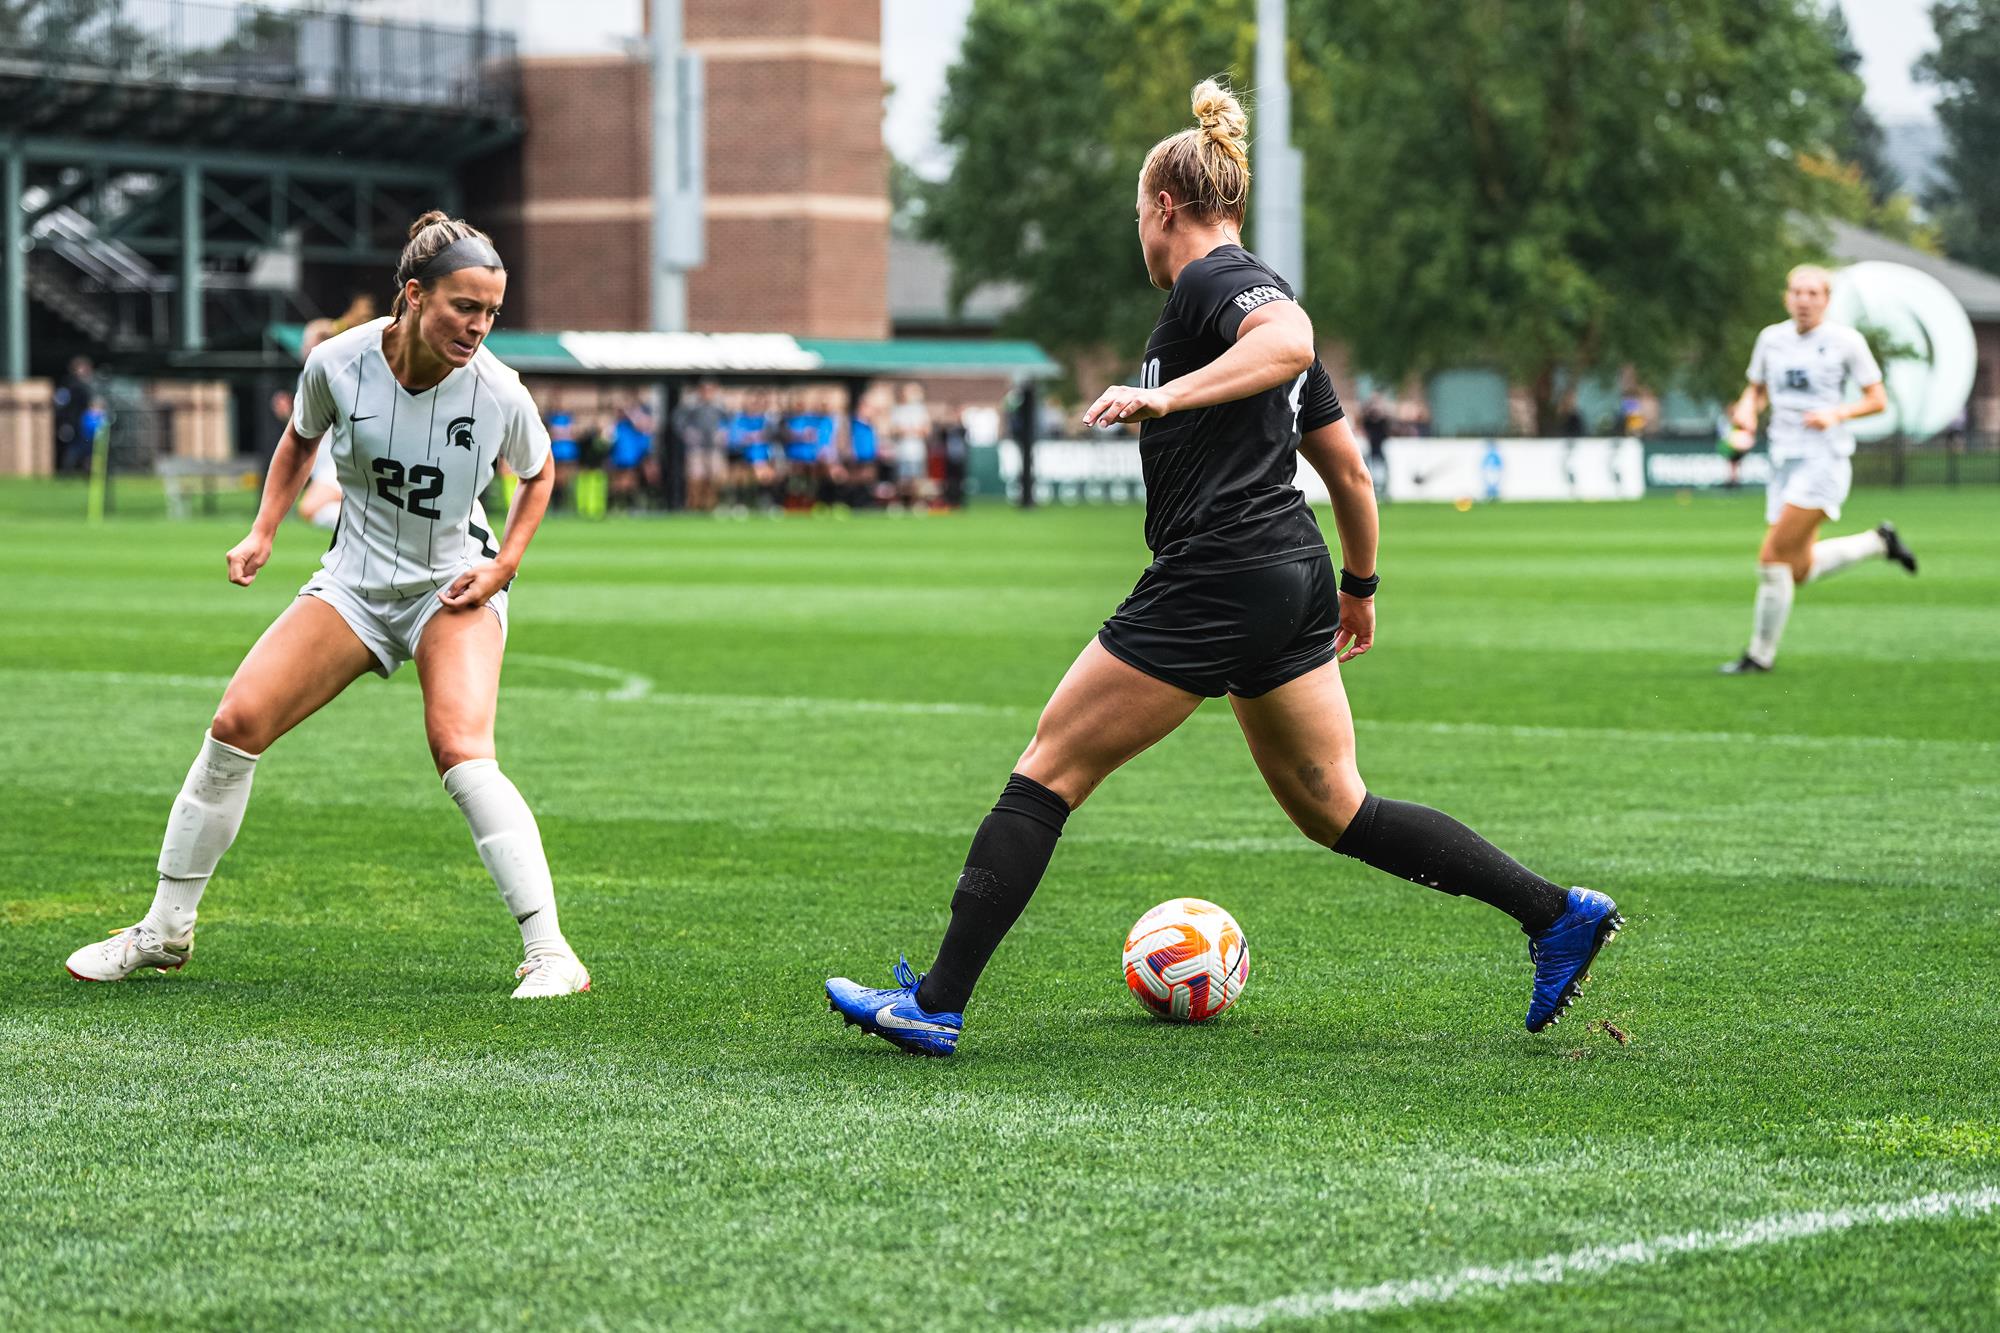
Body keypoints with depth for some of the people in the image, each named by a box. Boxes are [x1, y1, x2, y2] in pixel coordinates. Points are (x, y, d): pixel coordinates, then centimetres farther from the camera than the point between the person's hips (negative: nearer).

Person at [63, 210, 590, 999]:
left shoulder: (499, 394, -18)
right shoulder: (337, 364, -15)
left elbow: (537, 475, 4)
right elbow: (301, 438, 9)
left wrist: (503, 566, -8)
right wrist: (264, 532, 0)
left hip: (455, 588, -3)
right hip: (354, 582, 3)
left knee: (462, 752, -26)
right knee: (239, 719, -9)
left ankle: (550, 954, -22)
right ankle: (165, 932, 6)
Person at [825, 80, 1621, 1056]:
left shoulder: (1211, 280, -5)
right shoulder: (1259, 292, 22)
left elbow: (1290, 342, -29)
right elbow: (1348, 470, 25)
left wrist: (1165, 395, -33)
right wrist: (1359, 587, 35)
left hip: (1214, 584, -9)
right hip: (1291, 578, 9)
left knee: (1048, 769, -3)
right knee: (1333, 810, 15)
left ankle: (935, 1004, -3)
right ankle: (1558, 912, 10)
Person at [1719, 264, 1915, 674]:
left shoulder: (1845, 341, -5)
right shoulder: (1772, 338, 8)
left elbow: (1877, 399, 0)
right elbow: (1756, 390, 21)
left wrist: (1837, 415, -17)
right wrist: (1747, 410, -2)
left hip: (1824, 460, -6)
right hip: (1785, 460, 6)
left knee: (1772, 557, -15)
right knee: (1800, 571, 10)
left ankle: (1761, 653, -3)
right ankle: (1879, 541, 32)